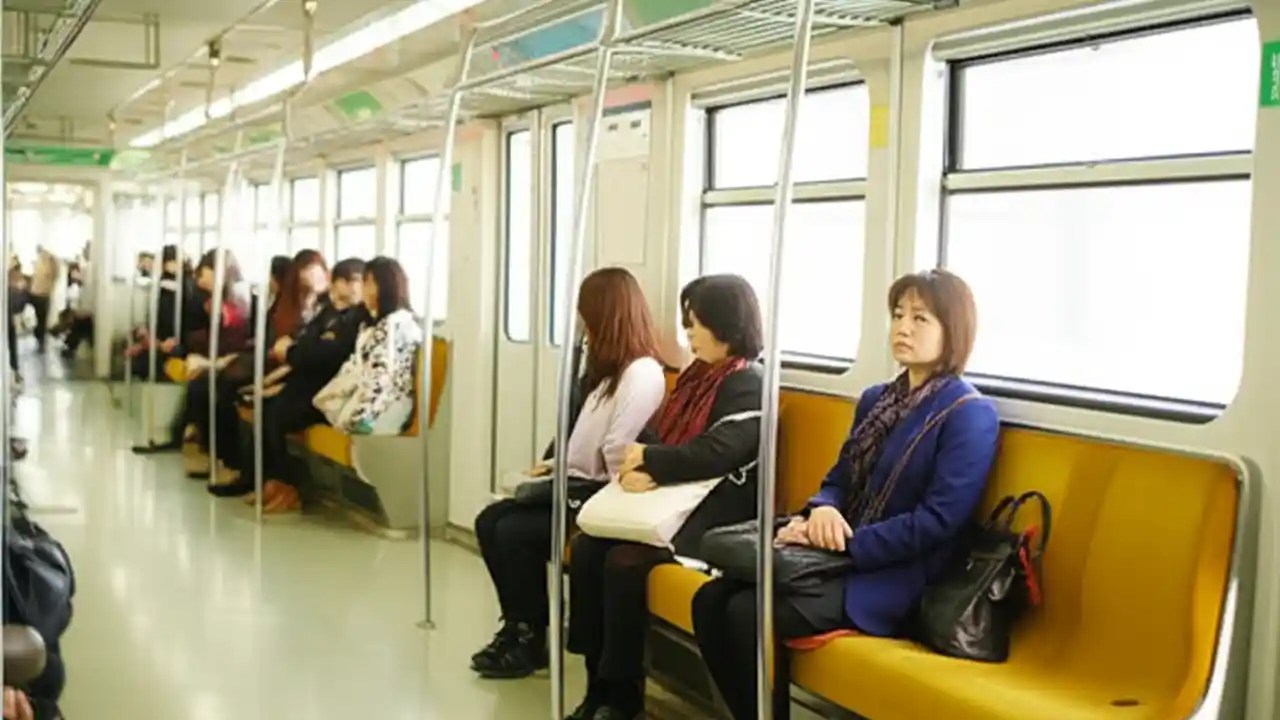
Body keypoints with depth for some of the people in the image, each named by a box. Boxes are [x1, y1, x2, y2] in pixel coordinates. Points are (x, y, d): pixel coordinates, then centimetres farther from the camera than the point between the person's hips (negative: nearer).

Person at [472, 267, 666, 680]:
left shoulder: (643, 373, -16)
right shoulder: (611, 370, 17)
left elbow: (618, 459, -23)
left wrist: (567, 478, -12)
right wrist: (560, 465, 3)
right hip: (583, 486, 10)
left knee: (514, 532, -18)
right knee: (490, 521, -3)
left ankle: (531, 639, 0)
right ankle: (517, 627, 6)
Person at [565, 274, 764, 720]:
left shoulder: (747, 384, -11)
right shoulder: (698, 376, 17)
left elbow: (714, 453, -23)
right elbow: (663, 435, 13)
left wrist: (650, 463, -12)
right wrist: (641, 461, -10)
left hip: (717, 513, -9)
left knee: (625, 561, -26)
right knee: (587, 548, -10)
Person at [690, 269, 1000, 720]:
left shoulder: (970, 415, -9)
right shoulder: (876, 399, 16)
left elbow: (937, 521, -16)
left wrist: (845, 544, -18)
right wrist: (821, 510, -9)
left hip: (893, 578, -7)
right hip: (840, 557, 8)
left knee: (748, 613, -25)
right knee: (711, 600, -12)